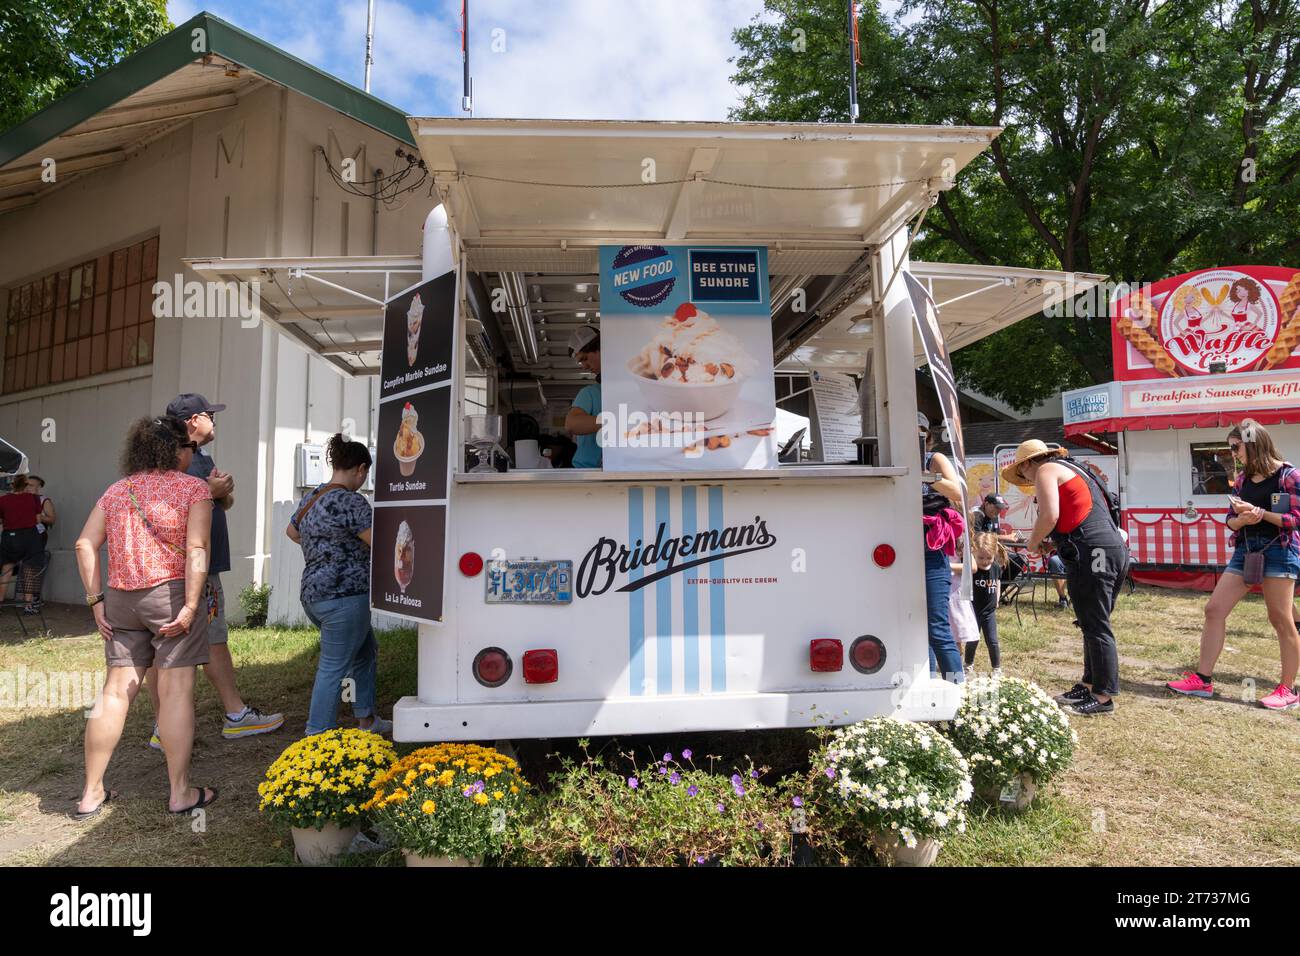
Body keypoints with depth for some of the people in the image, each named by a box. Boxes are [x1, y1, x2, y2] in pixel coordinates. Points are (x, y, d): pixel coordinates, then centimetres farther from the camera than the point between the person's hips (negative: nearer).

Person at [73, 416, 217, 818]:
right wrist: (190, 607, -16)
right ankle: (180, 792, 8)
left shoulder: (117, 490, 12)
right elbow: (196, 550, -15)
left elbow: (85, 546, 7)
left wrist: (96, 600, 9)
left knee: (116, 691, 12)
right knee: (176, 691, 0)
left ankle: (91, 793, 20)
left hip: (120, 602, 6)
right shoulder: (194, 489, -5)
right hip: (170, 594, -5)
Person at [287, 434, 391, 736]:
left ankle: (366, 720, 30)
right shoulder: (351, 502, -17)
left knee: (366, 652, 22)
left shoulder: (311, 496, 12)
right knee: (334, 668, -2)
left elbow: (292, 531, 30)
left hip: (312, 594, 10)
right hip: (343, 595, -10)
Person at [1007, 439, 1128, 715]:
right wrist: (1054, 543, 21)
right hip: (1116, 549, 10)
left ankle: (1103, 696, 3)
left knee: (1096, 627, -3)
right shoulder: (1074, 471, 28)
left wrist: (1035, 541, 3)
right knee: (1095, 625, 17)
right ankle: (1090, 684, 25)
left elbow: (1049, 516, -14)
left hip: (1092, 554, -10)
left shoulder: (1046, 470, 1)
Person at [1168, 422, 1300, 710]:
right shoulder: (1242, 479, 11)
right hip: (1246, 549, 7)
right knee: (1214, 609, 0)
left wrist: (1259, 512, -19)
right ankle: (1203, 680, 4)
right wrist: (1242, 519, -10)